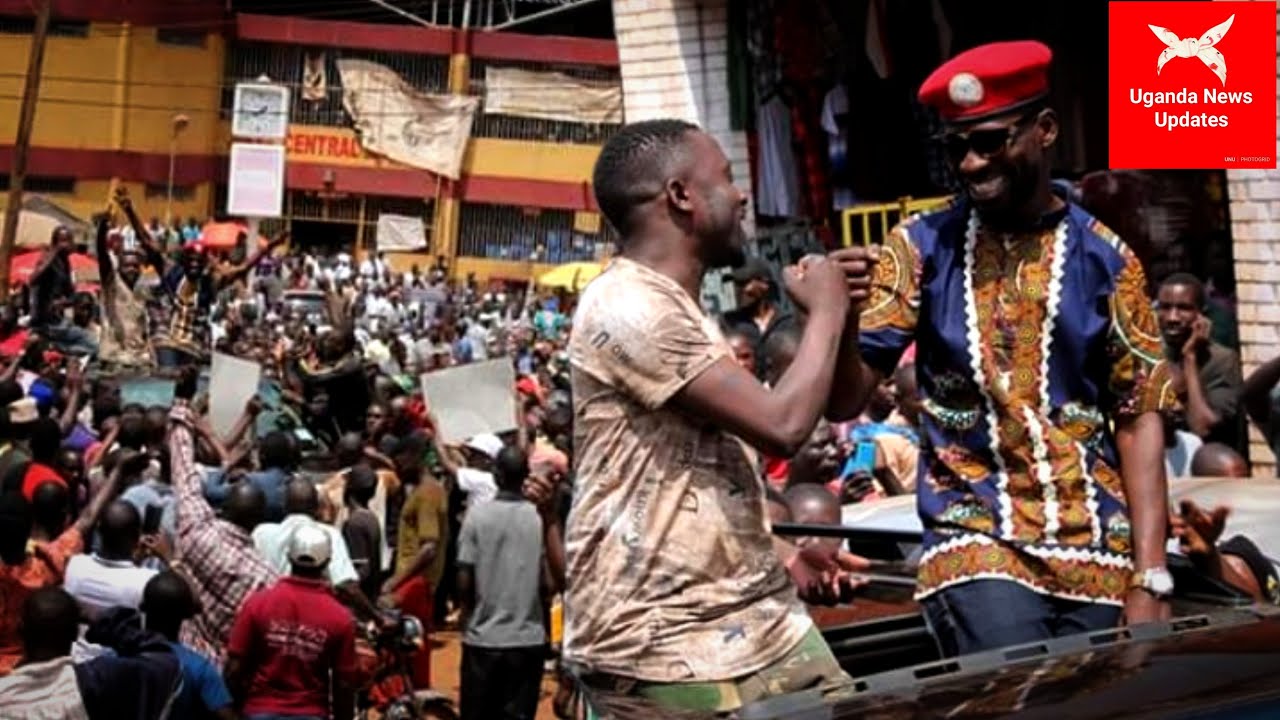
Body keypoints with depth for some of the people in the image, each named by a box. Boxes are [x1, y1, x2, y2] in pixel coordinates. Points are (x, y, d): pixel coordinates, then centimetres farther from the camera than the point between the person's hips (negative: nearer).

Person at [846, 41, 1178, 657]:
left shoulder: (1103, 258, 1)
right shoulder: (922, 247, 0)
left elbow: (1139, 417, 1)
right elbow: (847, 398, -4)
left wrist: (1150, 577, -6)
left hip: (1098, 552, 2)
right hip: (978, 543, -2)